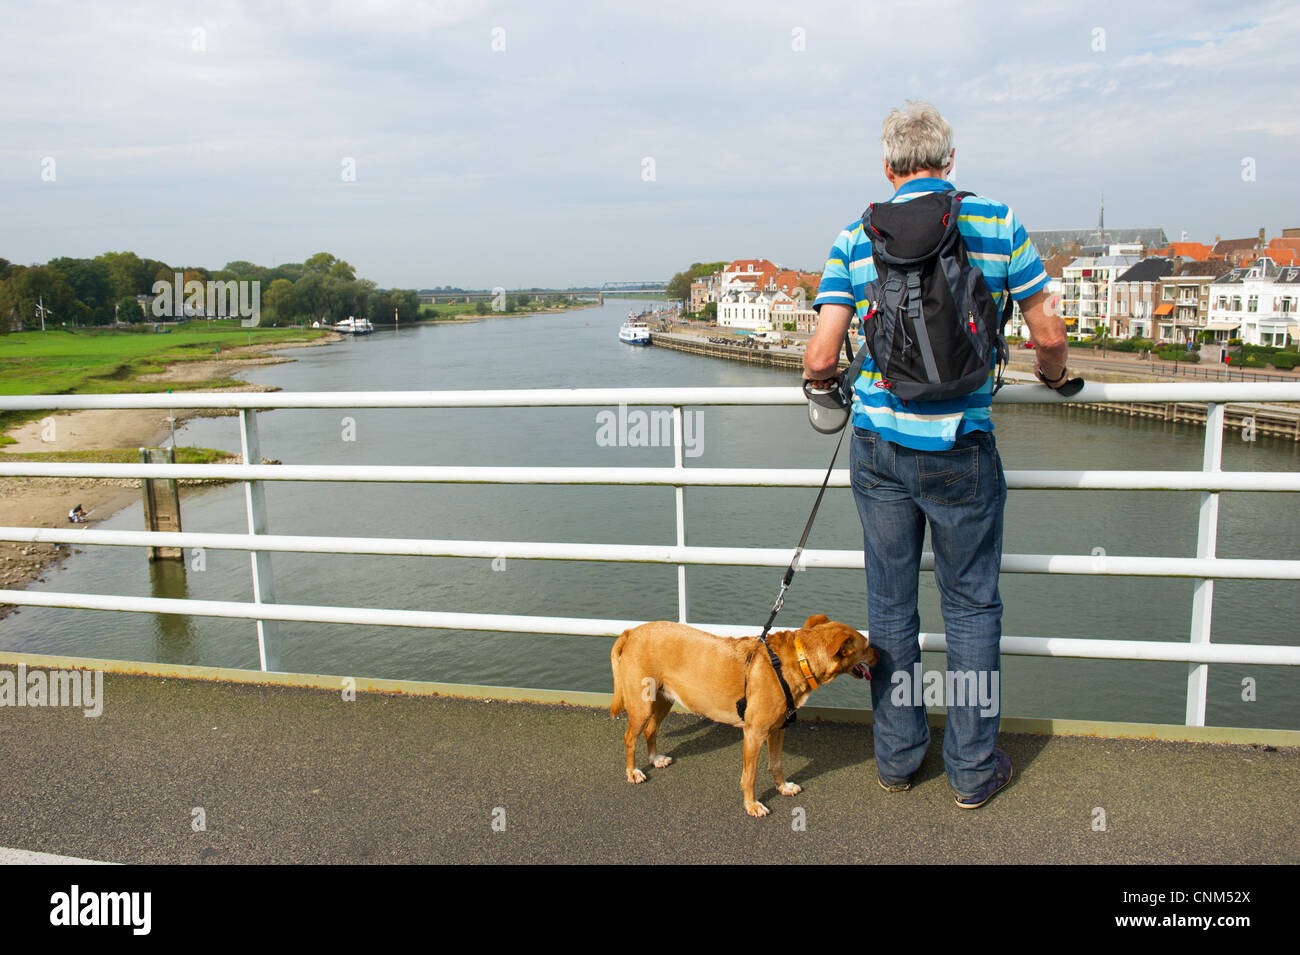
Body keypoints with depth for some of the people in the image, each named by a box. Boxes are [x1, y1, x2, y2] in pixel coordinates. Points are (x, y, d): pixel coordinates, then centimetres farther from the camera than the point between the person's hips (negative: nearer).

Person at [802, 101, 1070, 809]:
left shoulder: (856, 236, 1)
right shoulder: (998, 222, 0)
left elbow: (821, 357, -5)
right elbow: (1048, 334, 2)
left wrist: (826, 381, 18)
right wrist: (1053, 373, 24)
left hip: (878, 443, 2)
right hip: (960, 448, -1)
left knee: (890, 605, 13)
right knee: (972, 607, 12)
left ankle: (896, 757, 27)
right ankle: (973, 769, 22)